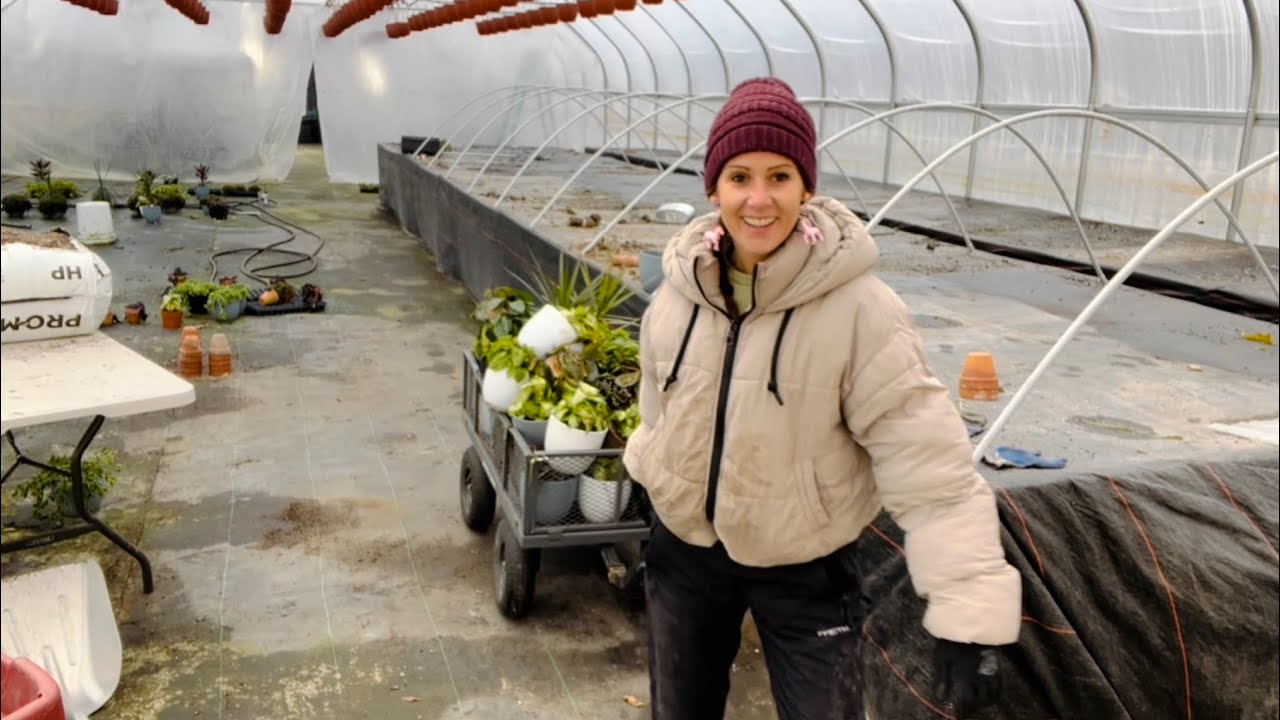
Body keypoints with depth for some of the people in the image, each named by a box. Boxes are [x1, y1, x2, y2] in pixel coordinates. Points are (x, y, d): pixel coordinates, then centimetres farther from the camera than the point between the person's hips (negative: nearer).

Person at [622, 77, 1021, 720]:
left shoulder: (859, 308, -23)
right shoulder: (679, 292, -9)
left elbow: (929, 463, -24)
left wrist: (970, 612, -29)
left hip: (805, 571, -4)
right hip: (684, 550, 4)